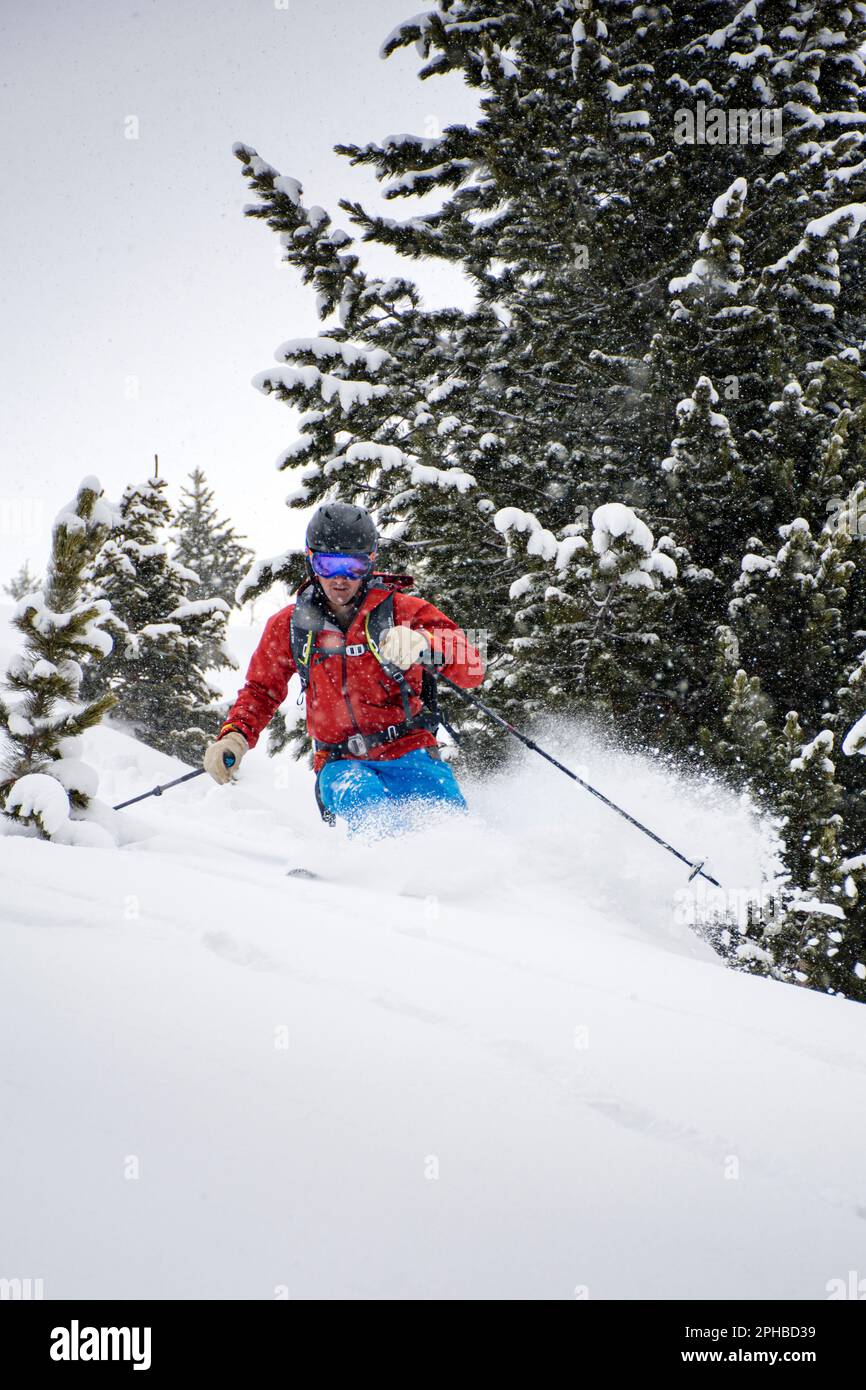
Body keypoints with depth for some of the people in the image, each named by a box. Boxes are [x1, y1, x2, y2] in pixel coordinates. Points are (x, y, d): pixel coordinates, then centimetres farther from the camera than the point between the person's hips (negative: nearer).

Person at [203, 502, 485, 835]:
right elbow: (261, 692, 25)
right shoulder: (289, 626, 9)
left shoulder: (401, 610, -1)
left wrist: (423, 643, -32)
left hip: (409, 755, -1)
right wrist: (235, 736, 5)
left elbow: (473, 670, -11)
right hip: (340, 764, 1)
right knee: (367, 802, -35)